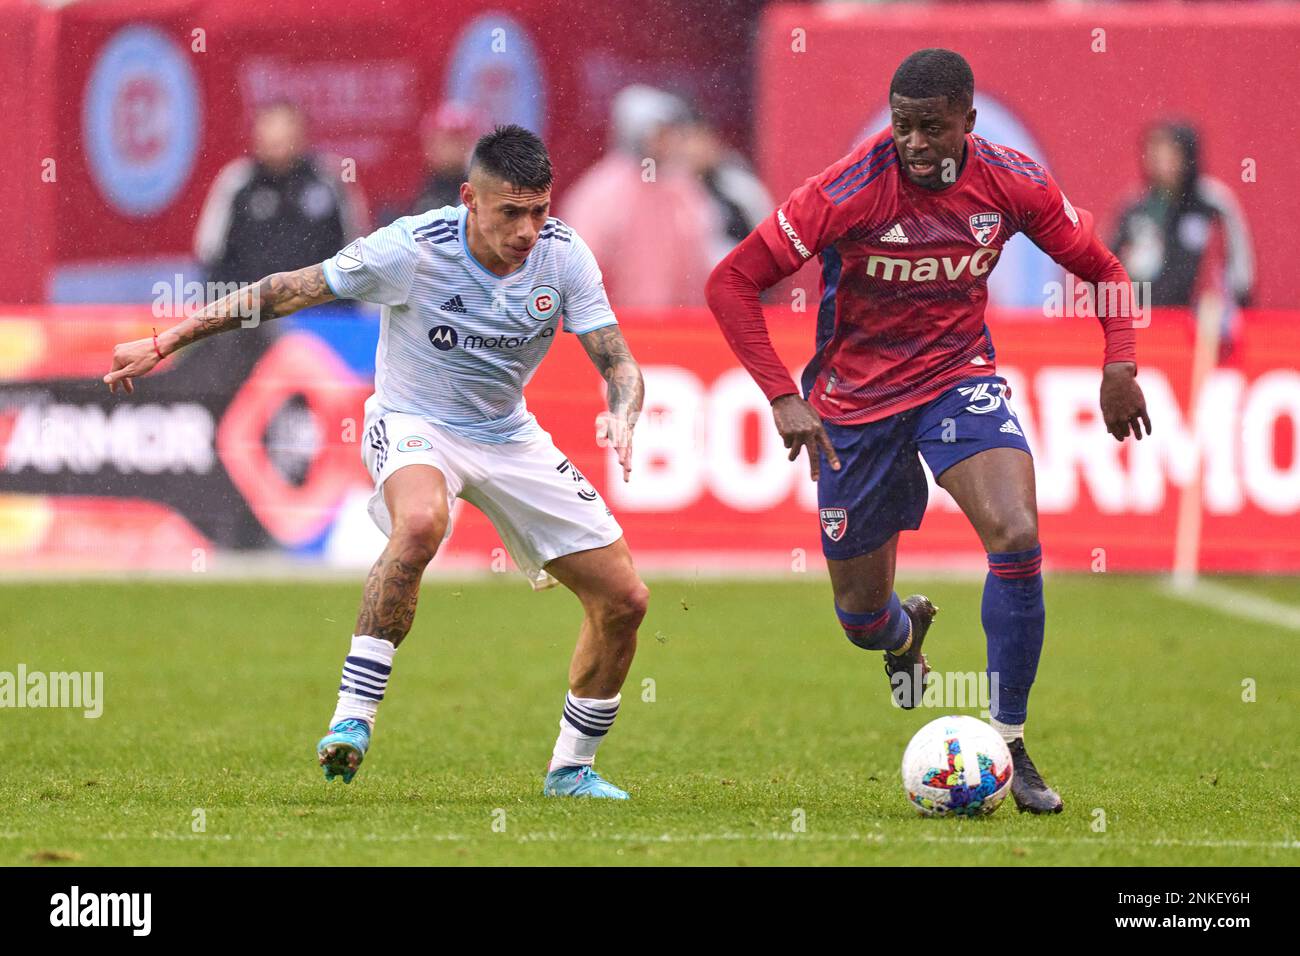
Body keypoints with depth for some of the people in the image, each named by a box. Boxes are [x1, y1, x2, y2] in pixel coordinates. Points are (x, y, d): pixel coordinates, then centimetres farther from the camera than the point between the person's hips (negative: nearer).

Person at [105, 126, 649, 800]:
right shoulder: (411, 249, -25)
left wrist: (621, 416, -36)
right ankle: (352, 718, -35)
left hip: (508, 435, 5)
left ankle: (571, 769, 21)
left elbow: (619, 366, -11)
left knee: (624, 600, -1)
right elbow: (287, 292, -17)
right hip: (414, 423, -5)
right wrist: (164, 344, -17)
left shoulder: (564, 256, -15)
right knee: (420, 522, -41)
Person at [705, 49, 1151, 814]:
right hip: (856, 399, -1)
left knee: (1018, 536, -26)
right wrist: (783, 397, -25)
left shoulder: (1012, 183, -13)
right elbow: (732, 284, -18)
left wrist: (1120, 364, -11)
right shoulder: (847, 192, -22)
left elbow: (1102, 268, 4)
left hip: (960, 377, 1)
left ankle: (1010, 744, -13)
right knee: (861, 617, 7)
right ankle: (907, 632, 50)